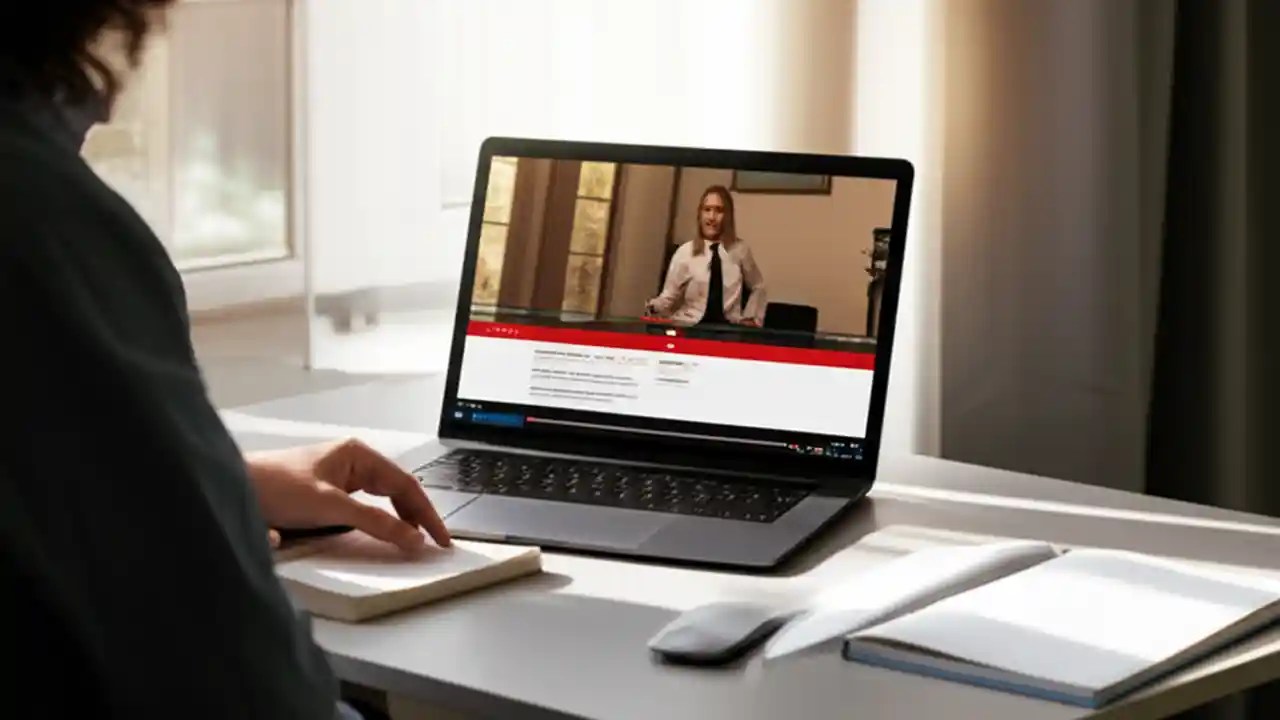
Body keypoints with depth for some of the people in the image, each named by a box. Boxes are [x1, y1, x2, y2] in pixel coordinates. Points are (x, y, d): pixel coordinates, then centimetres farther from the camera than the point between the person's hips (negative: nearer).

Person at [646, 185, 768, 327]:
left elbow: (757, 288, 24)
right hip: (689, 326, -1)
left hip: (728, 327, 1)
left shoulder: (740, 249, 7)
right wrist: (654, 306, -21)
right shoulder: (685, 252, 1)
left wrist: (751, 318, 13)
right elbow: (669, 296, 0)